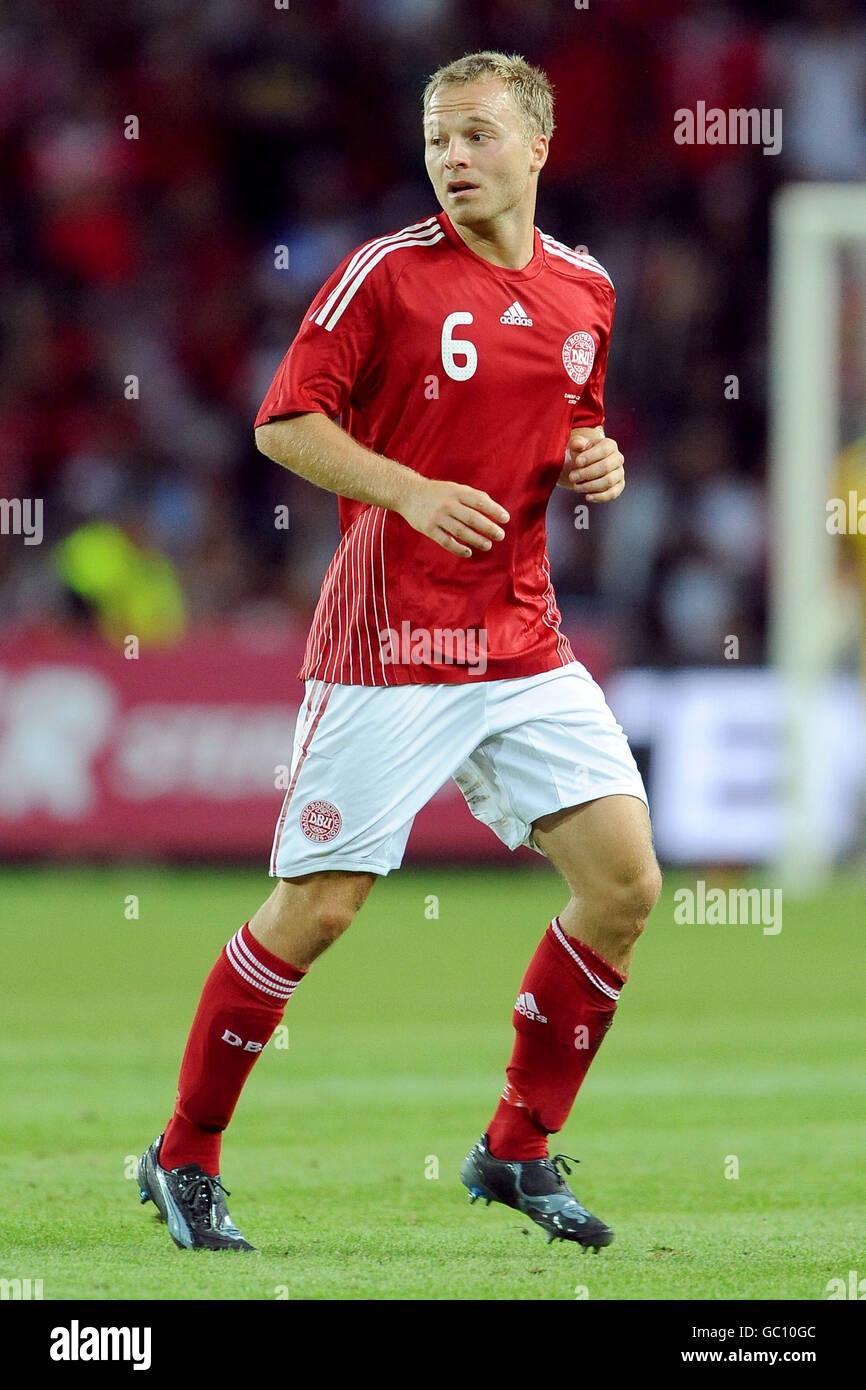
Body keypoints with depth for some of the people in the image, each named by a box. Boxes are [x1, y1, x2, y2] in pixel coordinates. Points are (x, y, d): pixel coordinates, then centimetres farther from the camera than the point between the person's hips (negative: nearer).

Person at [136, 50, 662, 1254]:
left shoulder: (585, 289, 10)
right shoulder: (386, 273, -7)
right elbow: (284, 423, -8)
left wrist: (598, 462, 2)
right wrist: (411, 493, -20)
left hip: (524, 644, 5)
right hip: (389, 646, -5)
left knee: (626, 882, -3)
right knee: (316, 908, -5)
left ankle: (519, 1150, 12)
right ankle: (185, 1158, 11)